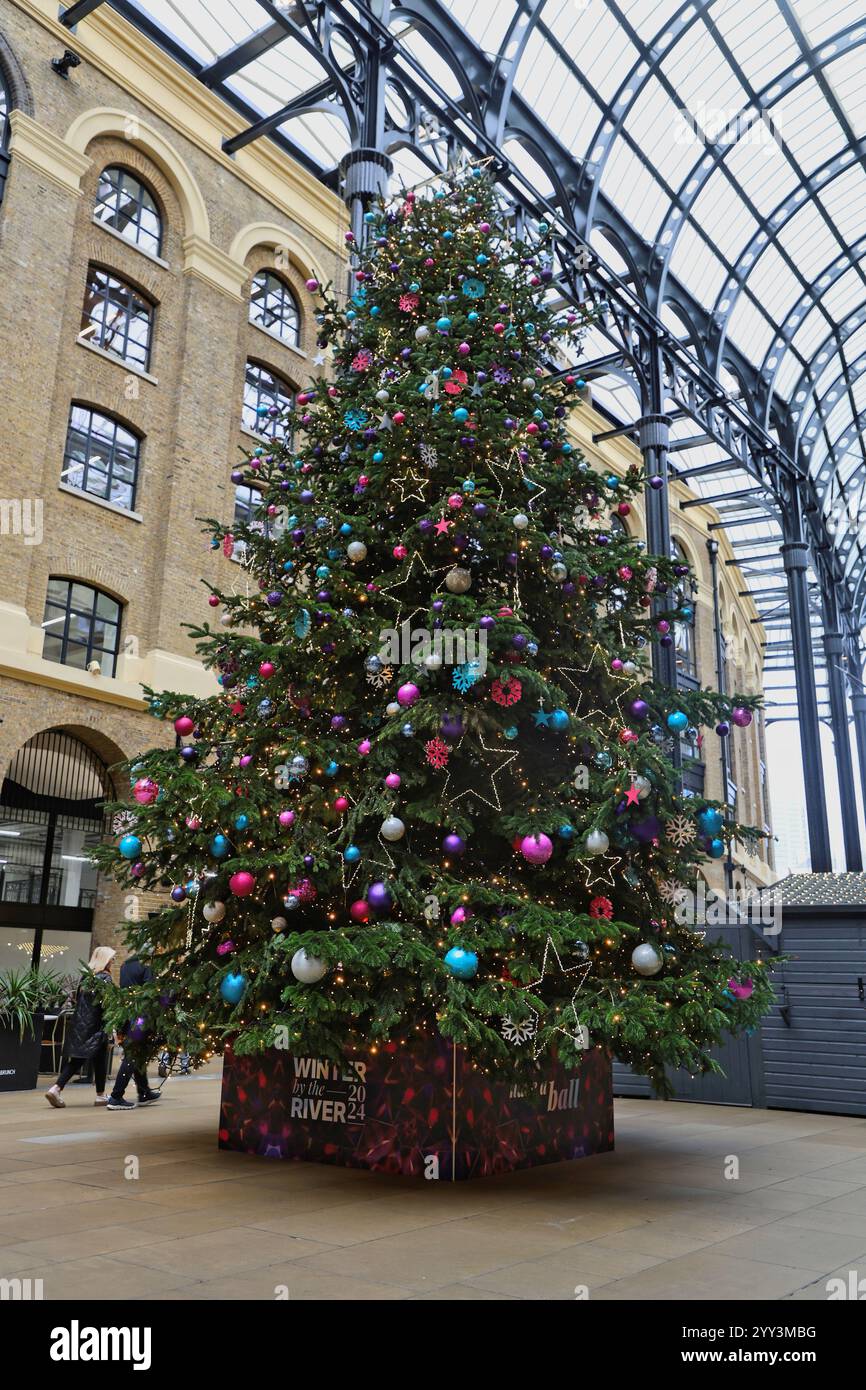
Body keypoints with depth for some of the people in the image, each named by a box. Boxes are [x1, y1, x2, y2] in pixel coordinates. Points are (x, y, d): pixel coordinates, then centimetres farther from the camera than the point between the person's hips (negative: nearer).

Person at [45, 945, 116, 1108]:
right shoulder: (105, 977, -10)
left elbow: (78, 998, 15)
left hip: (78, 1023, 7)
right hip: (95, 1025, -7)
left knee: (76, 1059, 9)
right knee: (100, 1059, 5)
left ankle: (56, 1088, -6)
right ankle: (100, 1096, 13)